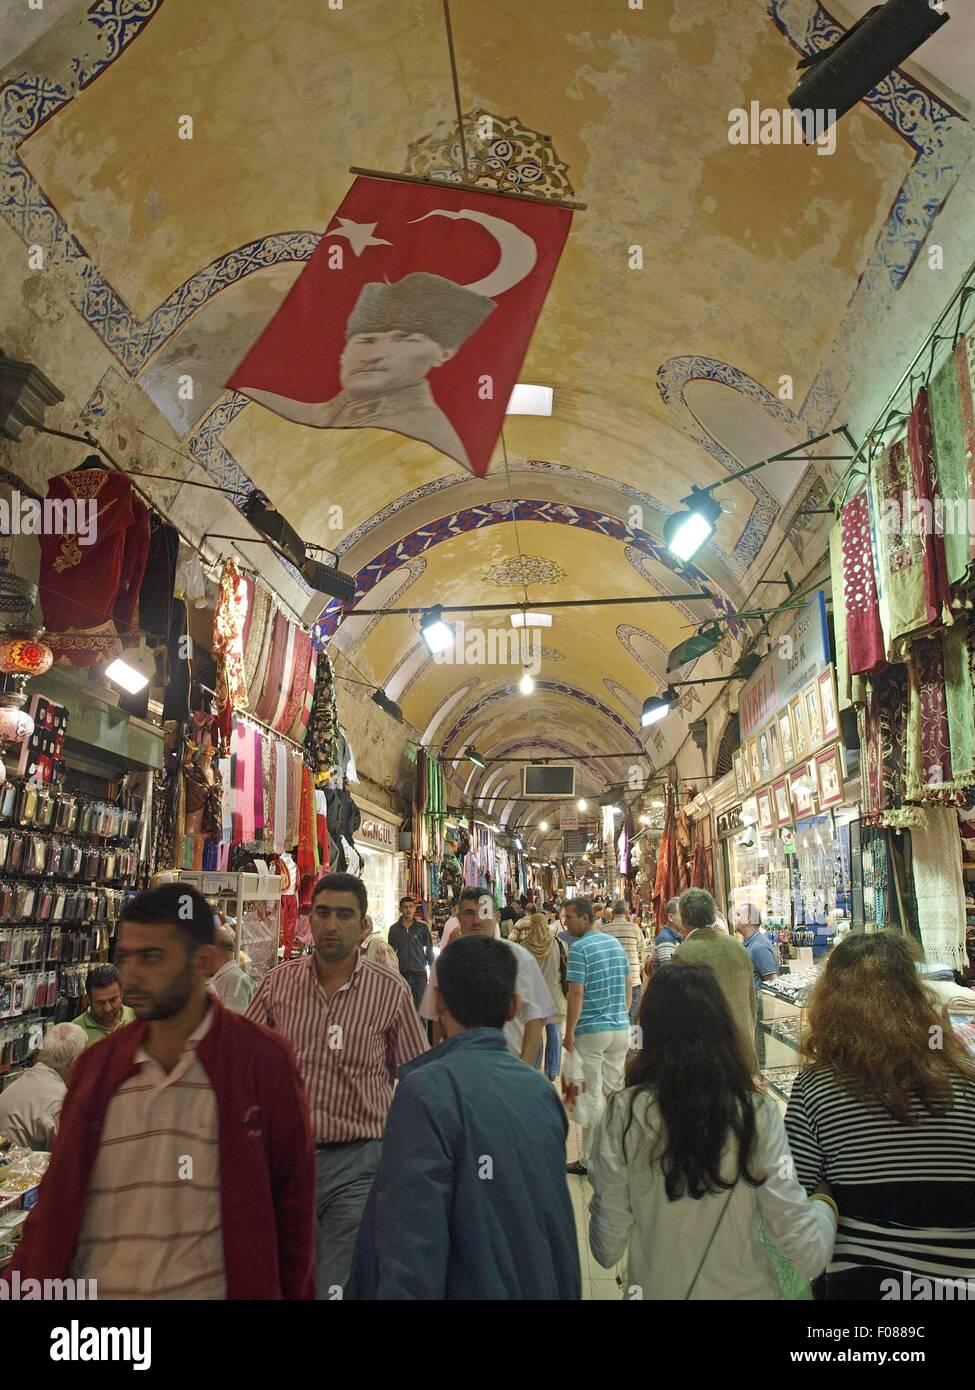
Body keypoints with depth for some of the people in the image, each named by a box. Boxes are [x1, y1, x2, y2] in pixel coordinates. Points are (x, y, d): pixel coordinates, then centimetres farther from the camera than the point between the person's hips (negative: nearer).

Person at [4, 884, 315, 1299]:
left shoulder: (263, 1058, -12)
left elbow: (293, 1199, -6)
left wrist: (292, 1292, -4)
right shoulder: (95, 1064, 0)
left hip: (209, 1288, -3)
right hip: (96, 1288, 4)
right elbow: (57, 1200, 5)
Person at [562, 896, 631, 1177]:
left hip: (591, 1031, -7)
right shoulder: (615, 943, 8)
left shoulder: (579, 948, -14)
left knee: (591, 1096, 1)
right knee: (616, 1091, 15)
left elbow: (576, 993, -18)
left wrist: (569, 1032, -12)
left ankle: (590, 1161, 7)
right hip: (621, 1028, 7)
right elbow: (628, 984, 14)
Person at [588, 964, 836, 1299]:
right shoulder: (758, 1113, -18)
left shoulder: (624, 1113, -18)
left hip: (655, 1288, 0)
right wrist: (824, 1204, 5)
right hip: (744, 1289, 0)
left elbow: (607, 1251, -12)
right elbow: (809, 1256, -14)